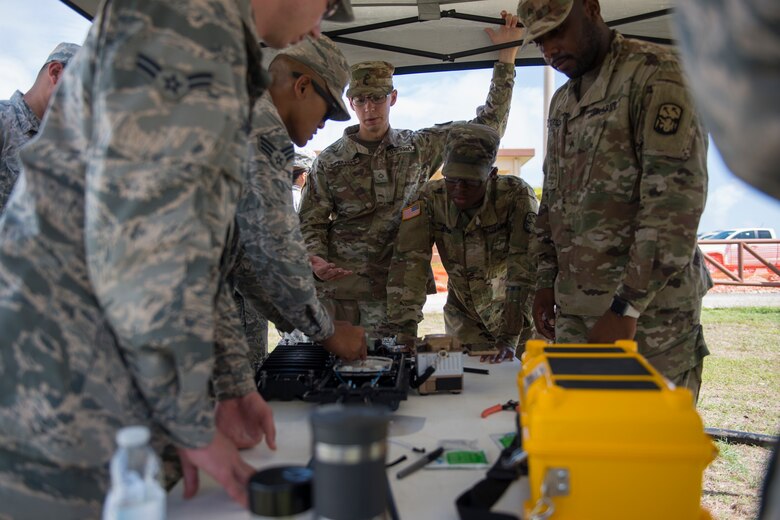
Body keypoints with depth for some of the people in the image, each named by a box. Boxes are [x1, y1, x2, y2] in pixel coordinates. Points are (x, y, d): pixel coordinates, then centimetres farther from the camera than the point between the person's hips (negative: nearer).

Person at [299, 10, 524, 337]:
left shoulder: (419, 148, 7)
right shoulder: (330, 162, 4)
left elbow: (487, 126, 10)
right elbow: (311, 224, 8)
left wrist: (506, 55, 8)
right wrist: (317, 261, -13)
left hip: (395, 290, 1)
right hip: (339, 290, 0)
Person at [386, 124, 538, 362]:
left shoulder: (517, 196, -23)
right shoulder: (430, 198, -17)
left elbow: (526, 271, -28)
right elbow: (407, 263, -23)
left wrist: (509, 339, -35)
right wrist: (403, 334, -32)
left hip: (517, 319, -1)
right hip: (464, 317, 2)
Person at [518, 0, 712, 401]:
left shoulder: (655, 74, -7)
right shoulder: (562, 101, 18)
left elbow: (676, 200, -16)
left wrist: (626, 307, -19)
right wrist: (547, 283, 15)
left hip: (648, 308, -7)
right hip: (574, 309, 7)